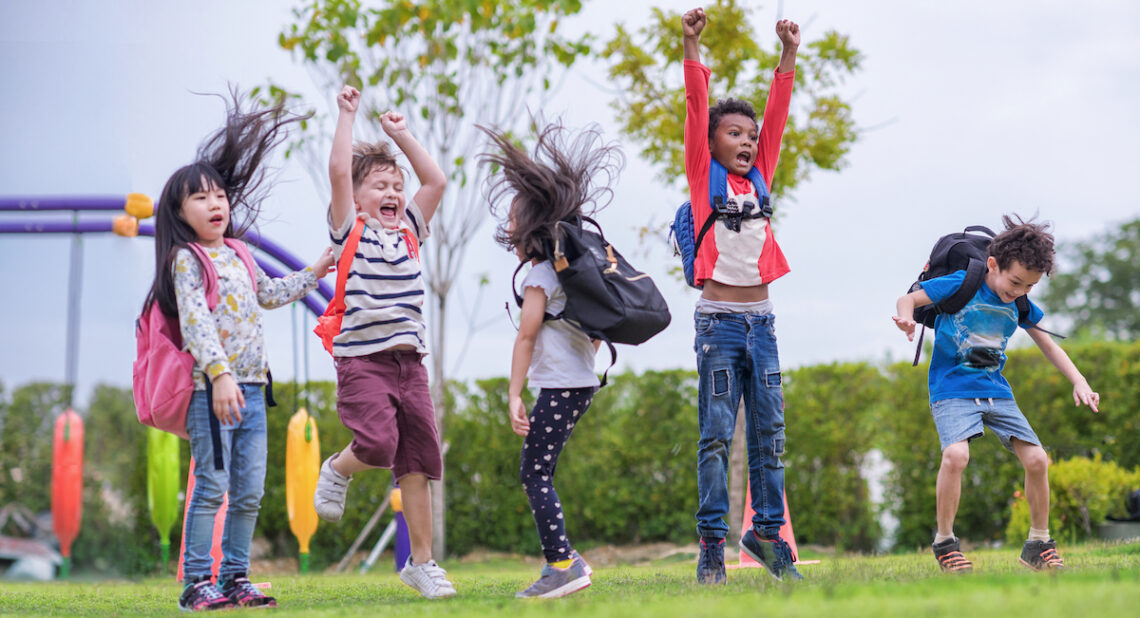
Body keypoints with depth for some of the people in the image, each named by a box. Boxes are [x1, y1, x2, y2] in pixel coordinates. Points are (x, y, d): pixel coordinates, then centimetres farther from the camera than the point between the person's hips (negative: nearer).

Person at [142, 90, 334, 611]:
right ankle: (196, 583, -5)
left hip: (250, 386, 7)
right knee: (211, 487, -9)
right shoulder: (186, 259, -7)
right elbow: (195, 320, -19)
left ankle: (235, 578, 14)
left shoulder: (237, 254, 16)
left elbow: (267, 294, 35)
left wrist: (312, 275, 37)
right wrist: (219, 375, -29)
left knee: (249, 491, 7)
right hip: (210, 386, -7)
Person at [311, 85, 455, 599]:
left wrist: (400, 134, 20)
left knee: (418, 460, 3)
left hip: (409, 360, 5)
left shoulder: (408, 231, 16)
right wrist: (347, 114, -2)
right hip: (362, 359, -5)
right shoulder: (350, 230, 2)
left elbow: (435, 180, 16)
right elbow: (339, 170, -9)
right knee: (378, 443, -25)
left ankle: (421, 562, 11)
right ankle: (338, 470, 11)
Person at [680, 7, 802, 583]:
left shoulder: (760, 177, 12)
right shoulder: (704, 176, 1)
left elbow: (777, 114, 9)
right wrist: (691, 47, -14)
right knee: (717, 435, -3)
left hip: (761, 319, 5)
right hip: (718, 319, -4)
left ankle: (767, 530, 16)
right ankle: (712, 543, -1)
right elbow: (696, 111, -7)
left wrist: (788, 54, 4)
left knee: (769, 432, 6)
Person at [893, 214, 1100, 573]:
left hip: (997, 391, 5)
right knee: (955, 455, -30)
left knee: (1036, 459, -7)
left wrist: (1079, 382, 4)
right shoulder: (961, 285, -10)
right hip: (952, 391, -5)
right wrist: (906, 317, -32)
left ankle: (1038, 544, 11)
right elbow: (908, 299, -8)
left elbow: (1048, 345, 16)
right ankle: (944, 541, -13)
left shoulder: (1020, 305, 5)